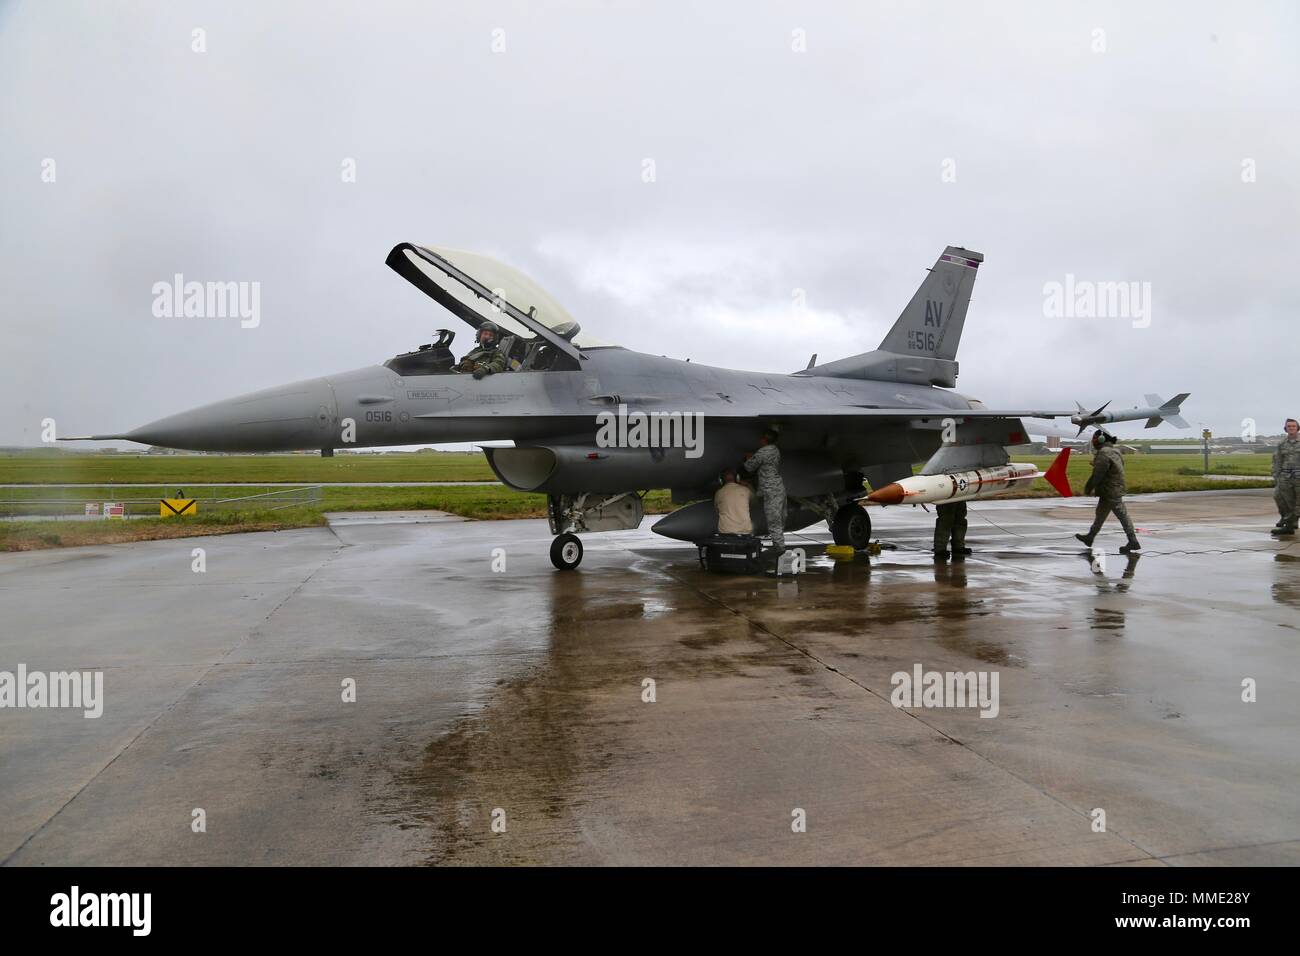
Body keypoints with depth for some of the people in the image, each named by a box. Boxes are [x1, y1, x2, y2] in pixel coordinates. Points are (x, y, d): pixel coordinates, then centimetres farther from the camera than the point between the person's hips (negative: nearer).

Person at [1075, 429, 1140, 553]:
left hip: (1110, 492, -10)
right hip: (1115, 490, 10)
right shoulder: (1115, 452, 11)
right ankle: (1089, 537, 30)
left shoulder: (1104, 454, -21)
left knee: (1123, 516, -3)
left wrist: (1087, 488, -9)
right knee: (1100, 515, 19)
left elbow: (1097, 475, -20)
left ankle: (1133, 543, 4)